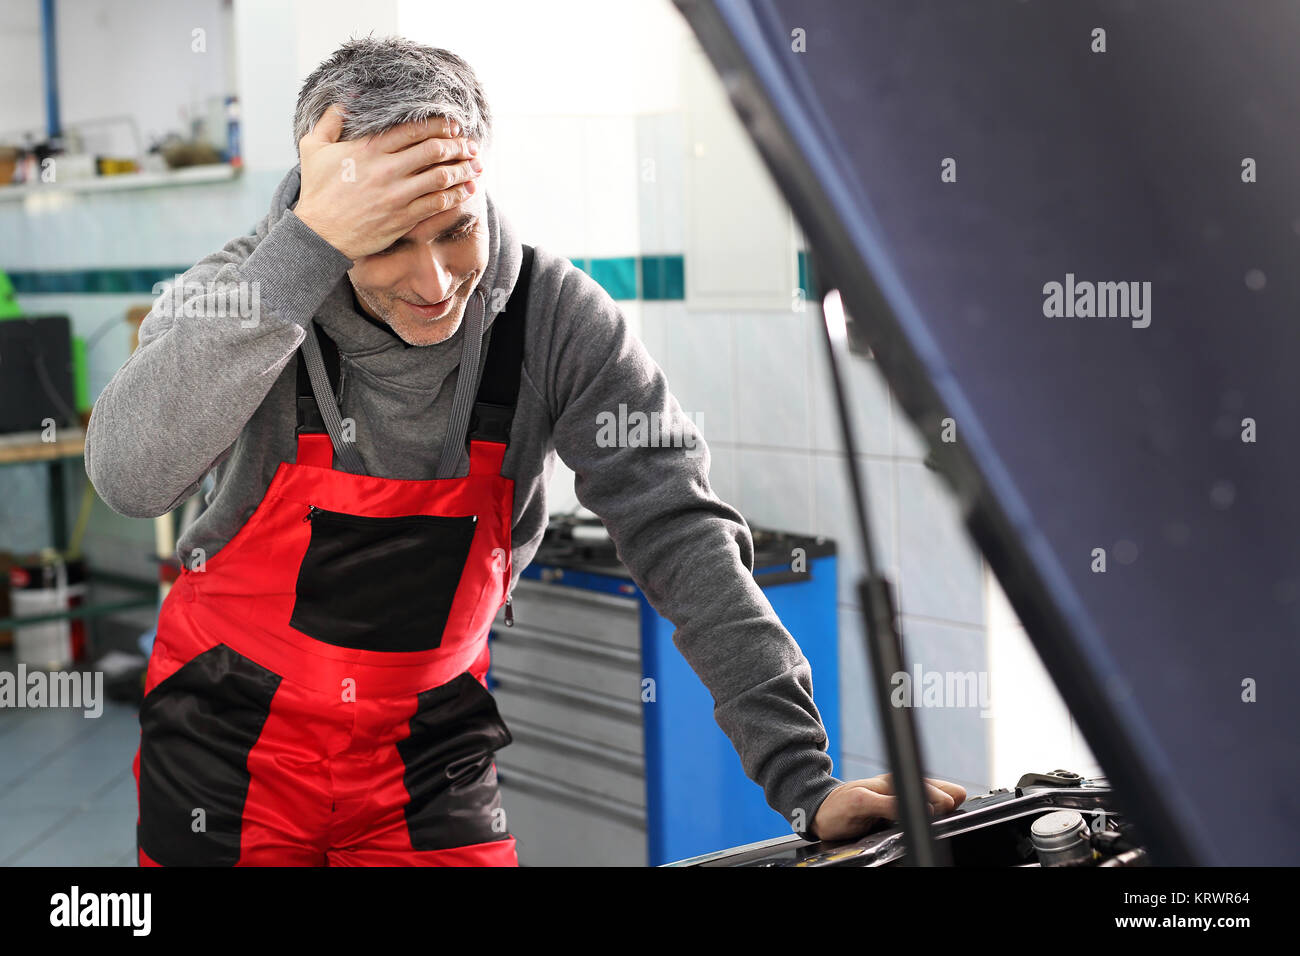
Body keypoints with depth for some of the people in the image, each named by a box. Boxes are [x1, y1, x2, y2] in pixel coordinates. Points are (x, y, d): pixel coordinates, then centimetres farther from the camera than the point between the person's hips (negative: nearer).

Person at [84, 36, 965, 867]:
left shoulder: (557, 317, -17)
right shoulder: (247, 287, -19)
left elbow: (682, 535, -18)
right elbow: (131, 478, -36)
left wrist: (803, 780, -26)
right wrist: (307, 244, -41)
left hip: (430, 746, 1)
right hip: (232, 735, 0)